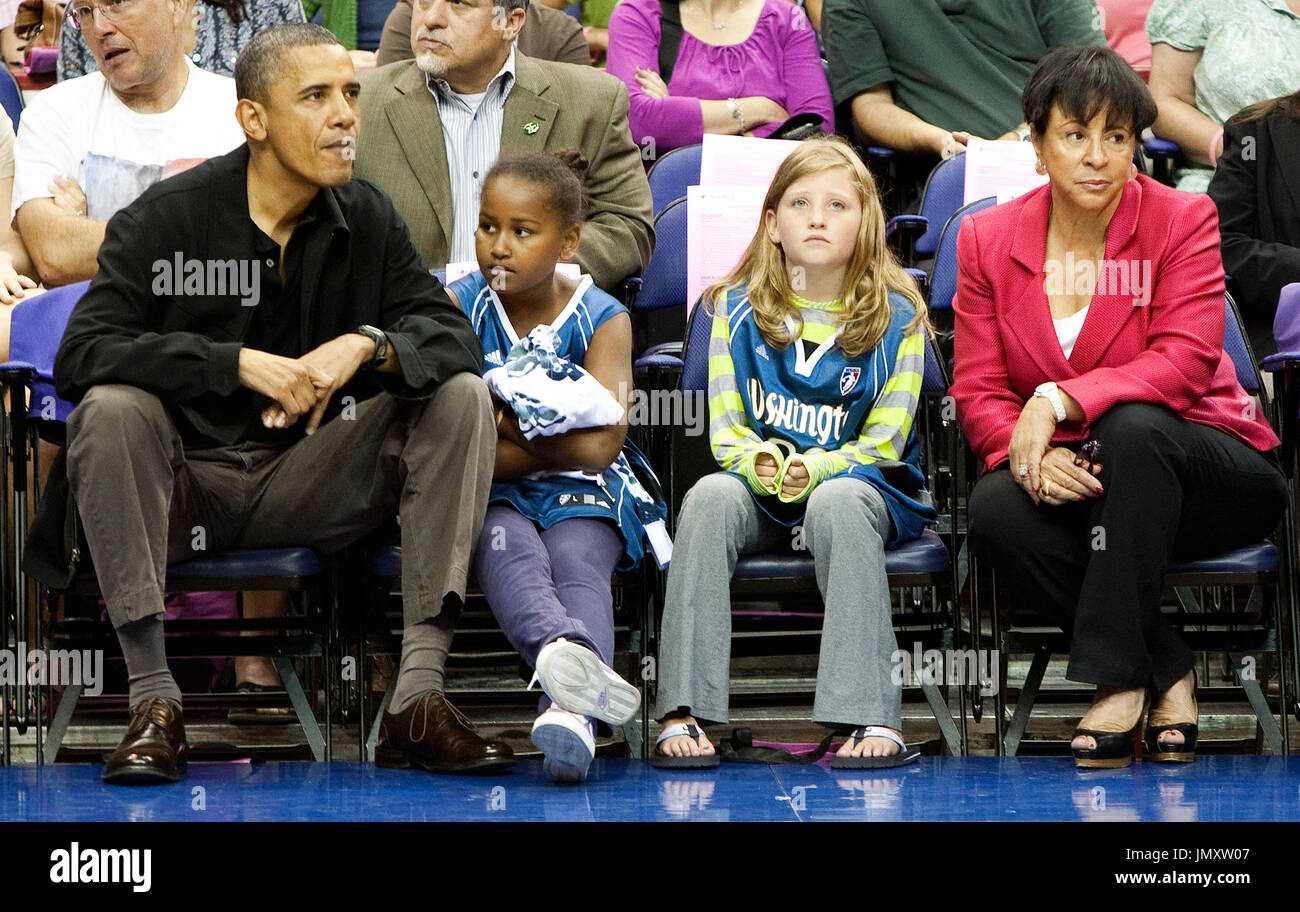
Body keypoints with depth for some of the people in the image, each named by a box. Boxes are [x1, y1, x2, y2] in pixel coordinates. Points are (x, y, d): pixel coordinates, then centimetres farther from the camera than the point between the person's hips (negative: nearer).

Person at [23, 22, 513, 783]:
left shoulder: (367, 220, 4)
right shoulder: (166, 219, -8)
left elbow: (455, 337, 0)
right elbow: (81, 354, -19)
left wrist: (367, 343, -22)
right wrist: (240, 364, -26)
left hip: (309, 483, 4)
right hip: (186, 479, -3)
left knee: (461, 398, -14)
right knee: (111, 408, -33)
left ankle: (419, 697, -24)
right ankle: (153, 700, -30)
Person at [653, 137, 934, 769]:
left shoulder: (896, 318, 1)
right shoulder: (736, 310, 6)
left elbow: (884, 440, -3)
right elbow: (725, 432, 3)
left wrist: (814, 469, -22)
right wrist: (762, 465, -21)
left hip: (861, 482, -2)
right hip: (760, 486, 2)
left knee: (837, 502, -37)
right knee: (710, 496, -32)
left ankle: (872, 717, -41)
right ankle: (681, 712, -38)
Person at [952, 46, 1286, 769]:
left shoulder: (1183, 221, -6)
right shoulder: (988, 240, 3)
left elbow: (1185, 363, -18)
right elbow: (978, 390, 0)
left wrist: (1059, 400, -30)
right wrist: (1030, 451, -23)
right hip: (1067, 482, 3)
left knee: (1133, 425, -37)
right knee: (996, 512, -31)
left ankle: (1115, 675, -29)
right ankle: (1169, 670, -16)